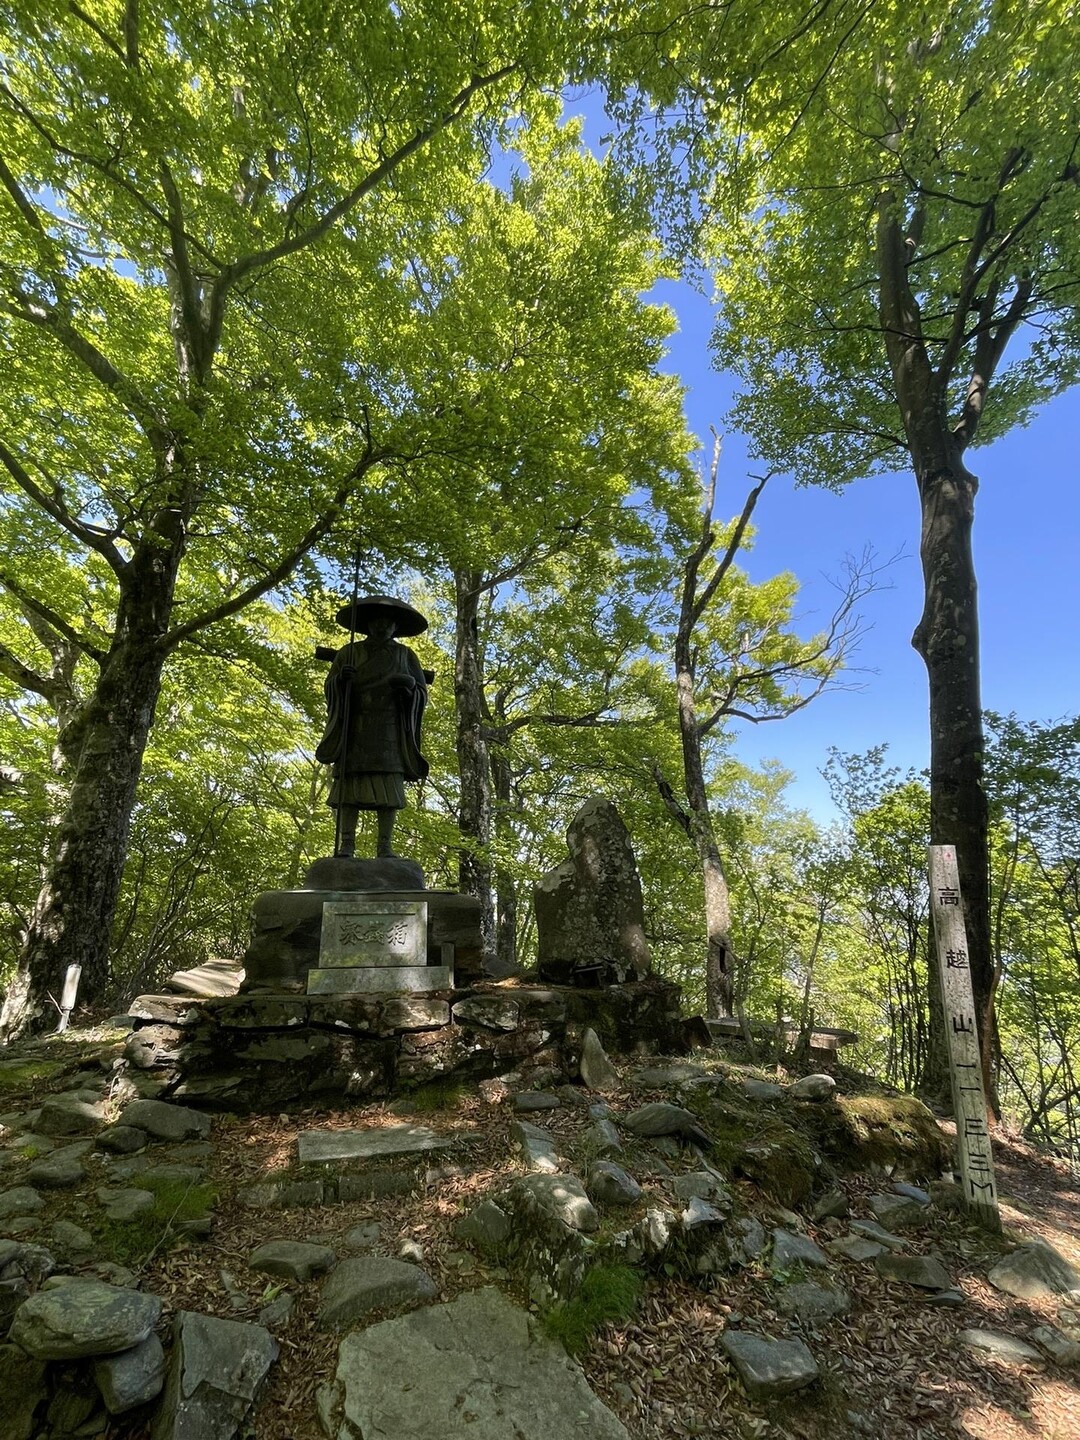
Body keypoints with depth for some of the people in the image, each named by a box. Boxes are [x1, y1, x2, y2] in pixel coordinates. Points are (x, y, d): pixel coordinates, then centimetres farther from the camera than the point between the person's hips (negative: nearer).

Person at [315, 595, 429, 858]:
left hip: (389, 731, 0)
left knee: (388, 790, -9)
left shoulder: (405, 655, 14)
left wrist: (409, 687, -14)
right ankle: (346, 847, -9)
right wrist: (340, 678, -13)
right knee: (350, 786, -8)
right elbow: (330, 689, 10)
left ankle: (385, 848, -9)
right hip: (354, 730, 0)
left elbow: (421, 694, 9)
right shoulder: (348, 653, 14)